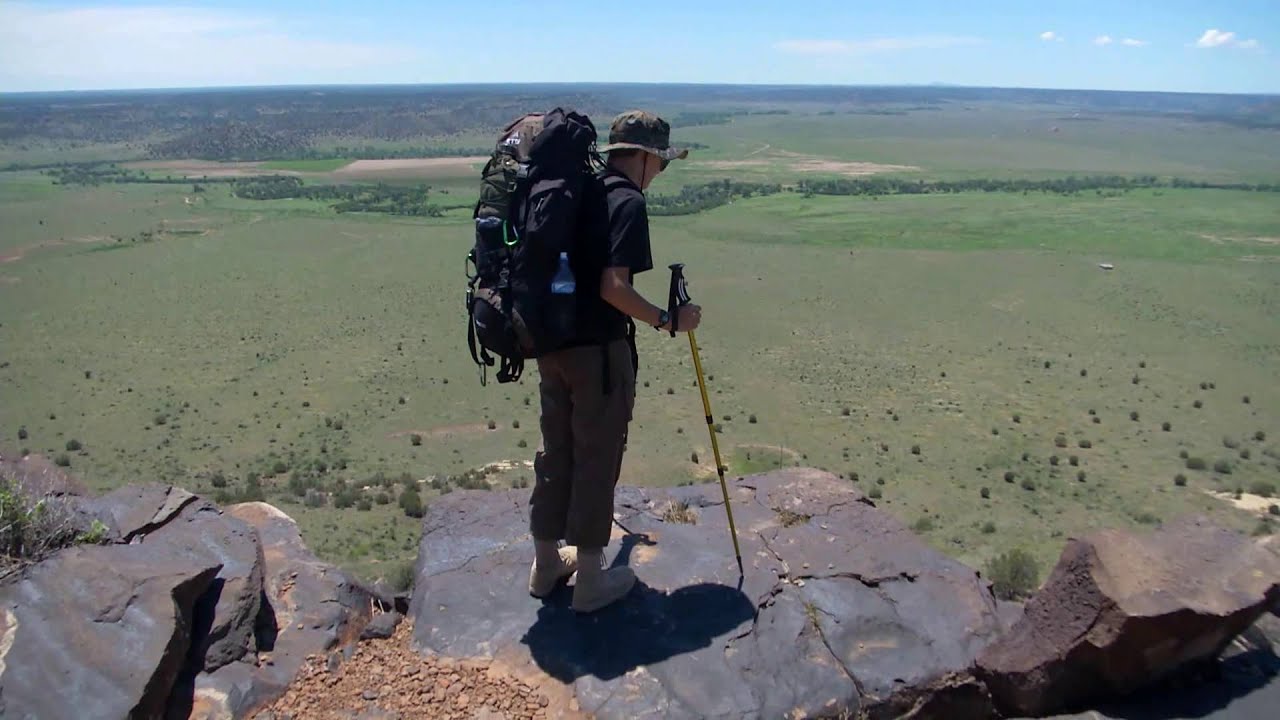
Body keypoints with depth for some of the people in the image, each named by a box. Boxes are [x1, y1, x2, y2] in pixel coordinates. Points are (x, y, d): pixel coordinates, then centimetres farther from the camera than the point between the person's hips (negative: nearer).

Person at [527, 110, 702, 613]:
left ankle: (547, 563, 32)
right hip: (599, 351, -8)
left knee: (556, 453, 18)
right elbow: (614, 288, -23)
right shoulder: (627, 202, -14)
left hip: (552, 343, 8)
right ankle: (590, 580, 18)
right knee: (597, 460, 5)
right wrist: (667, 320, -13)